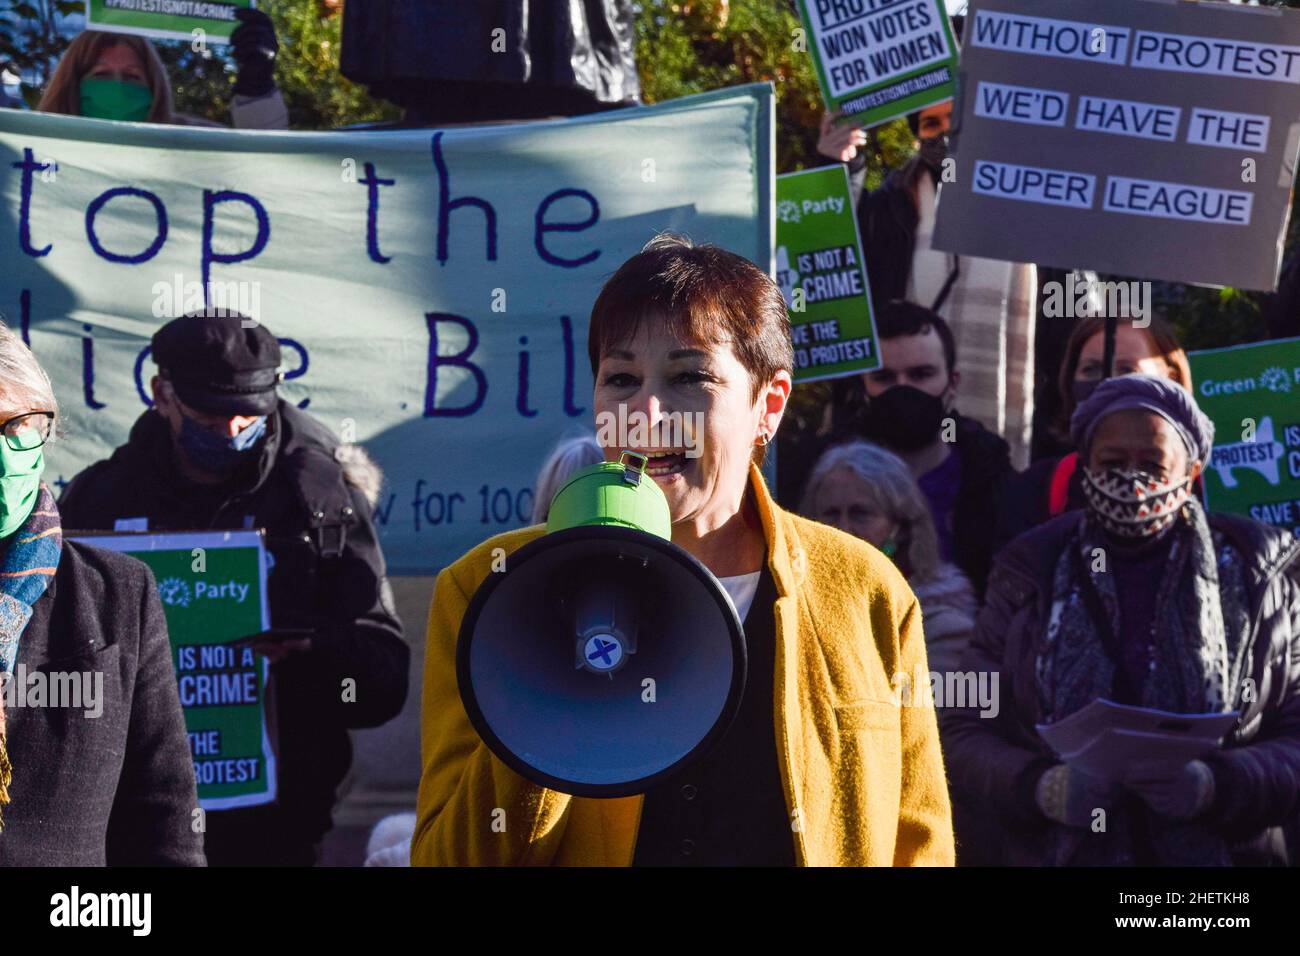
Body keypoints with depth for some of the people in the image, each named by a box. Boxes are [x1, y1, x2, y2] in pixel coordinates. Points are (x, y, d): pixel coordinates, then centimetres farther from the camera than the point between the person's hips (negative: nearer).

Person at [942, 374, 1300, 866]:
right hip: (1054, 852, 1)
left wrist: (1216, 785, -22)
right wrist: (1039, 787, -19)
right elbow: (966, 731, 0)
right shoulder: (1032, 573, -1)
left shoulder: (1255, 574, -2)